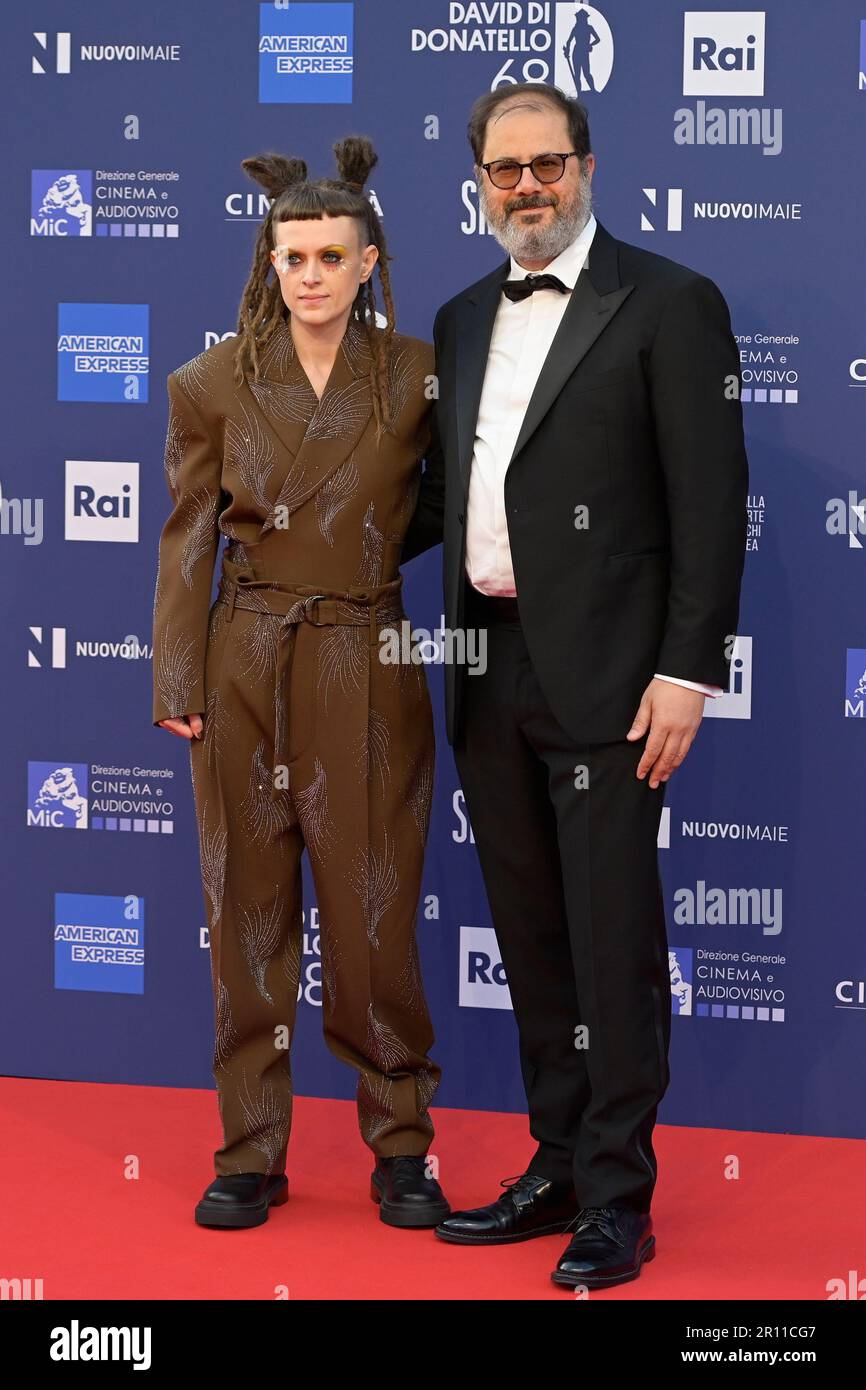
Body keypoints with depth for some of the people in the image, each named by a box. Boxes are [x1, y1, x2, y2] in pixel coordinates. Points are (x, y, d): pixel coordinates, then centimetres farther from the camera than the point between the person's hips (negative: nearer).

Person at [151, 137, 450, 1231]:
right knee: (249, 908, 5)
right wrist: (178, 683, 0)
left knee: (373, 913, 0)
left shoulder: (419, 375, 0)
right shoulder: (213, 383, 3)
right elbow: (188, 539, 4)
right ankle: (251, 1151, 15)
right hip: (248, 666, 1)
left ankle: (400, 1148, 14)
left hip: (369, 668, -1)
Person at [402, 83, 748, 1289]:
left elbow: (712, 502, -9)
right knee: (532, 941, 13)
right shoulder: (464, 320, 15)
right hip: (490, 678, 7)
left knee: (613, 945, -3)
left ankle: (617, 1201, 6)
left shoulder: (670, 305, -5)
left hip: (604, 679, -6)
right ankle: (559, 1169, 23)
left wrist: (687, 670, -15)